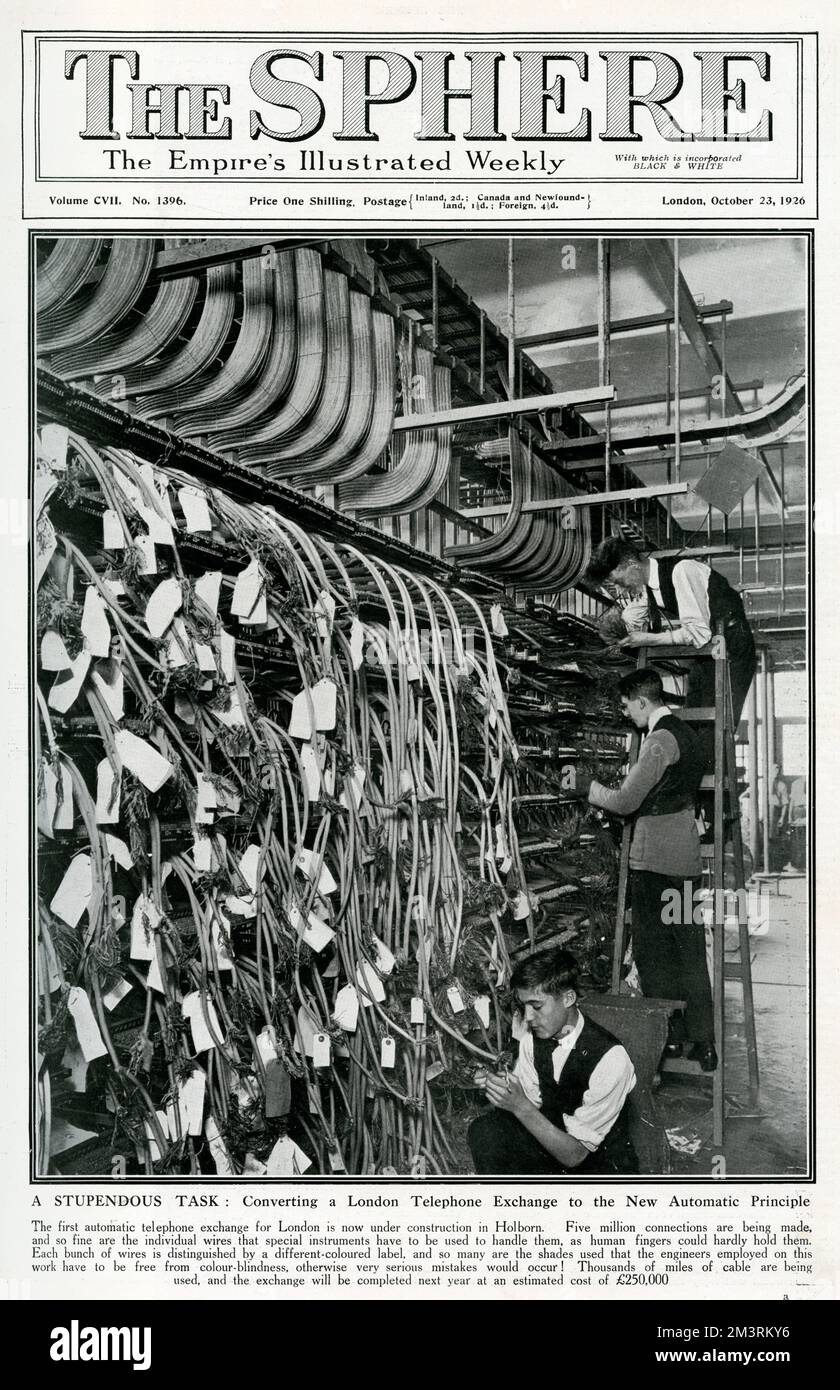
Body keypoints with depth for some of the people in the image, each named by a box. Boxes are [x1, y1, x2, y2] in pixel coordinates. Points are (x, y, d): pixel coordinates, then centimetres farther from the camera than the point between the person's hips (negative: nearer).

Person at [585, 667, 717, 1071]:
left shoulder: (659, 740, -16)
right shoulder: (686, 734, 12)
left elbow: (626, 802, -16)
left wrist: (589, 788, 1)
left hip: (655, 861, -9)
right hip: (686, 858, 9)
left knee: (653, 952, 2)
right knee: (690, 951, 12)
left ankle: (670, 1038, 10)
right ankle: (702, 1043, 18)